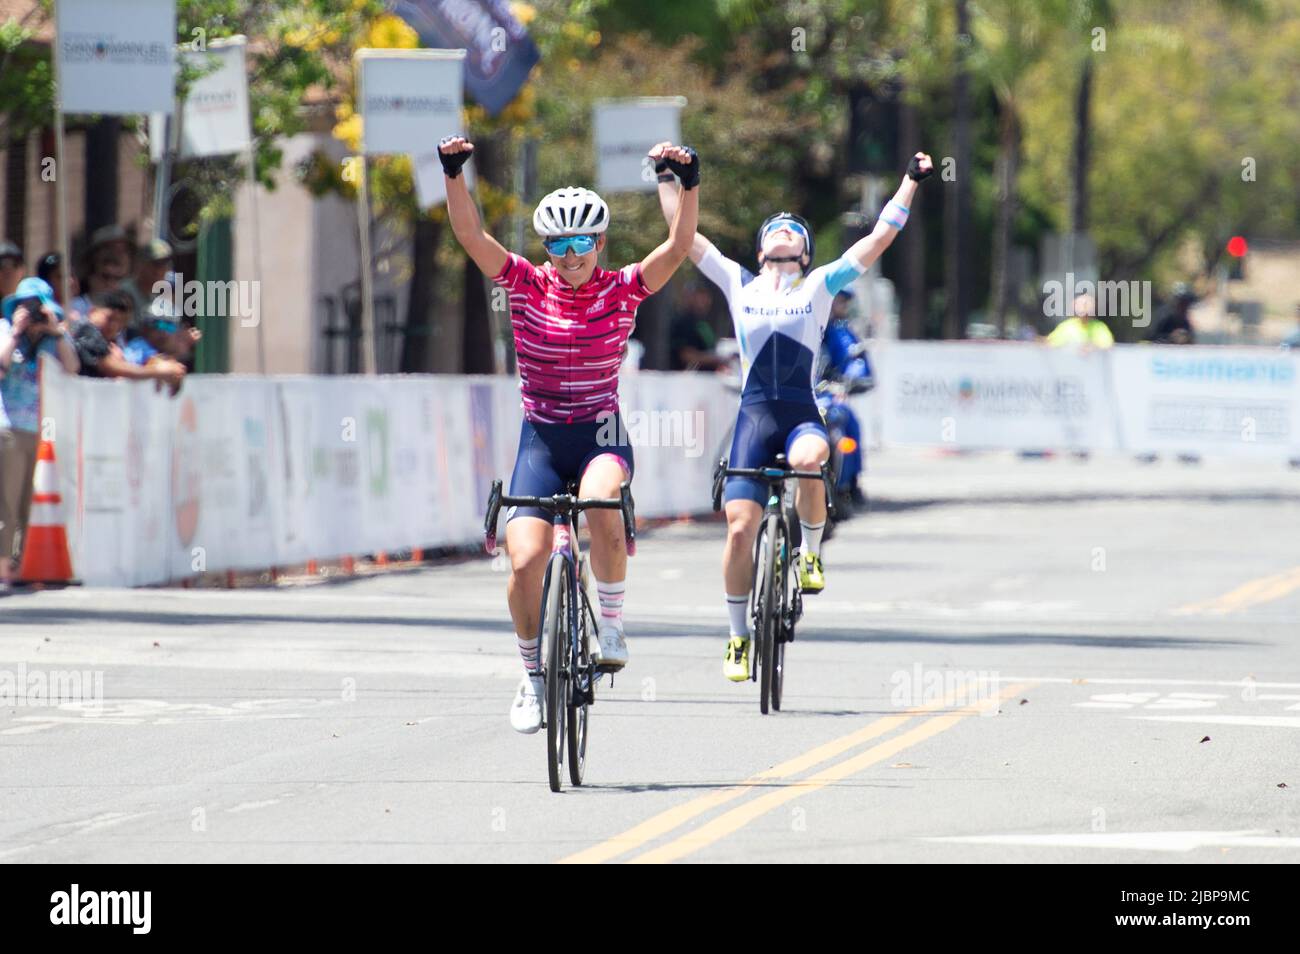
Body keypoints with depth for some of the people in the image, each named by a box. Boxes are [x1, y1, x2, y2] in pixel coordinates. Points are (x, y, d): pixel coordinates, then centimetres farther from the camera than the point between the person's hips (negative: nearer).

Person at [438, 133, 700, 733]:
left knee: (600, 501, -36)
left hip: (601, 435, -1)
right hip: (541, 438, 1)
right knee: (526, 559, -13)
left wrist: (689, 185, -31)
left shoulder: (622, 291, -4)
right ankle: (533, 673, 11)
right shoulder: (527, 286, -2)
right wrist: (454, 174, -27)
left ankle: (611, 623, -16)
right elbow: (470, 234, -12)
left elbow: (679, 246, -16)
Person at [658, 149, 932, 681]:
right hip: (754, 415, 1)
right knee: (741, 527, -9)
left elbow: (880, 238, 7)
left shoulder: (821, 286, 10)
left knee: (807, 458, -37)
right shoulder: (738, 284, 12)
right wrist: (666, 178, 9)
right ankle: (738, 637, 7)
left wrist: (911, 182, 4)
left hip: (802, 414, -1)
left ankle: (811, 551, -11)